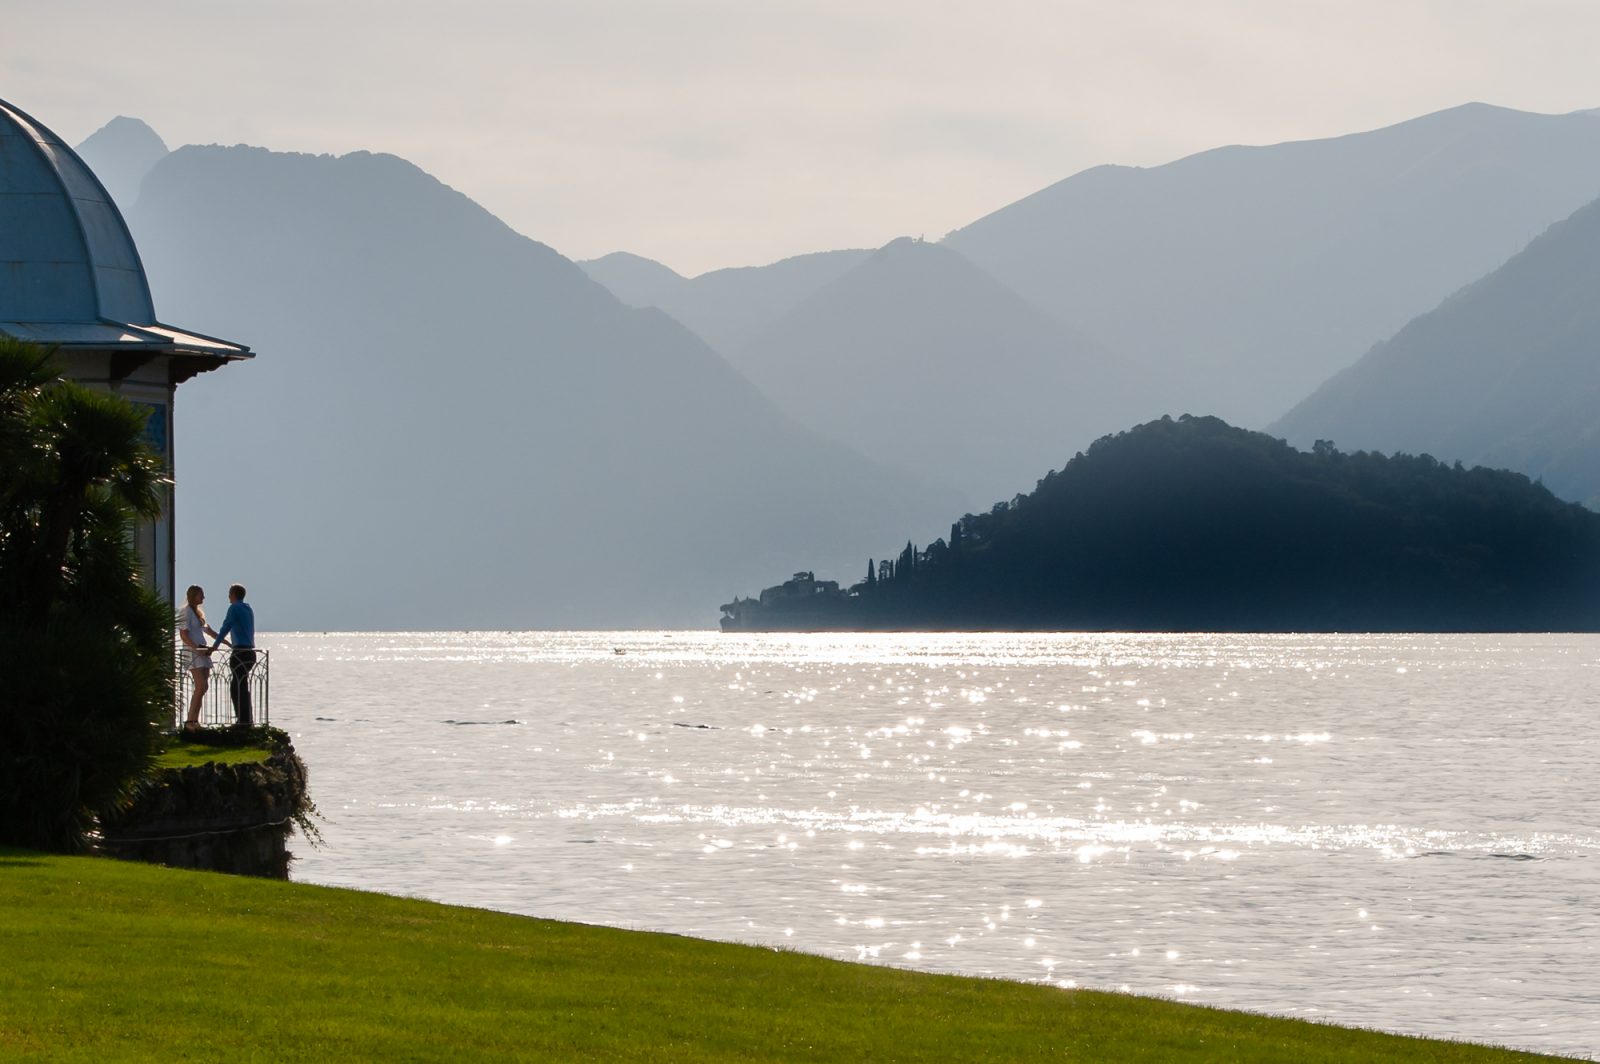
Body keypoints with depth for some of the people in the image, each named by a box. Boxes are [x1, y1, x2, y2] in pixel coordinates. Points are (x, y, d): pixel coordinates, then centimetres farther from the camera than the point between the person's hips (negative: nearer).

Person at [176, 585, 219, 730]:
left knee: (203, 687, 5)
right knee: (201, 686, -18)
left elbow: (208, 631, 27)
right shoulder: (186, 612, -8)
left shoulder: (198, 612, 19)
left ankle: (194, 720, 6)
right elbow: (183, 635, -15)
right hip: (192, 652, -9)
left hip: (202, 652, 9)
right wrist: (196, 648, -23)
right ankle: (189, 722, -19)